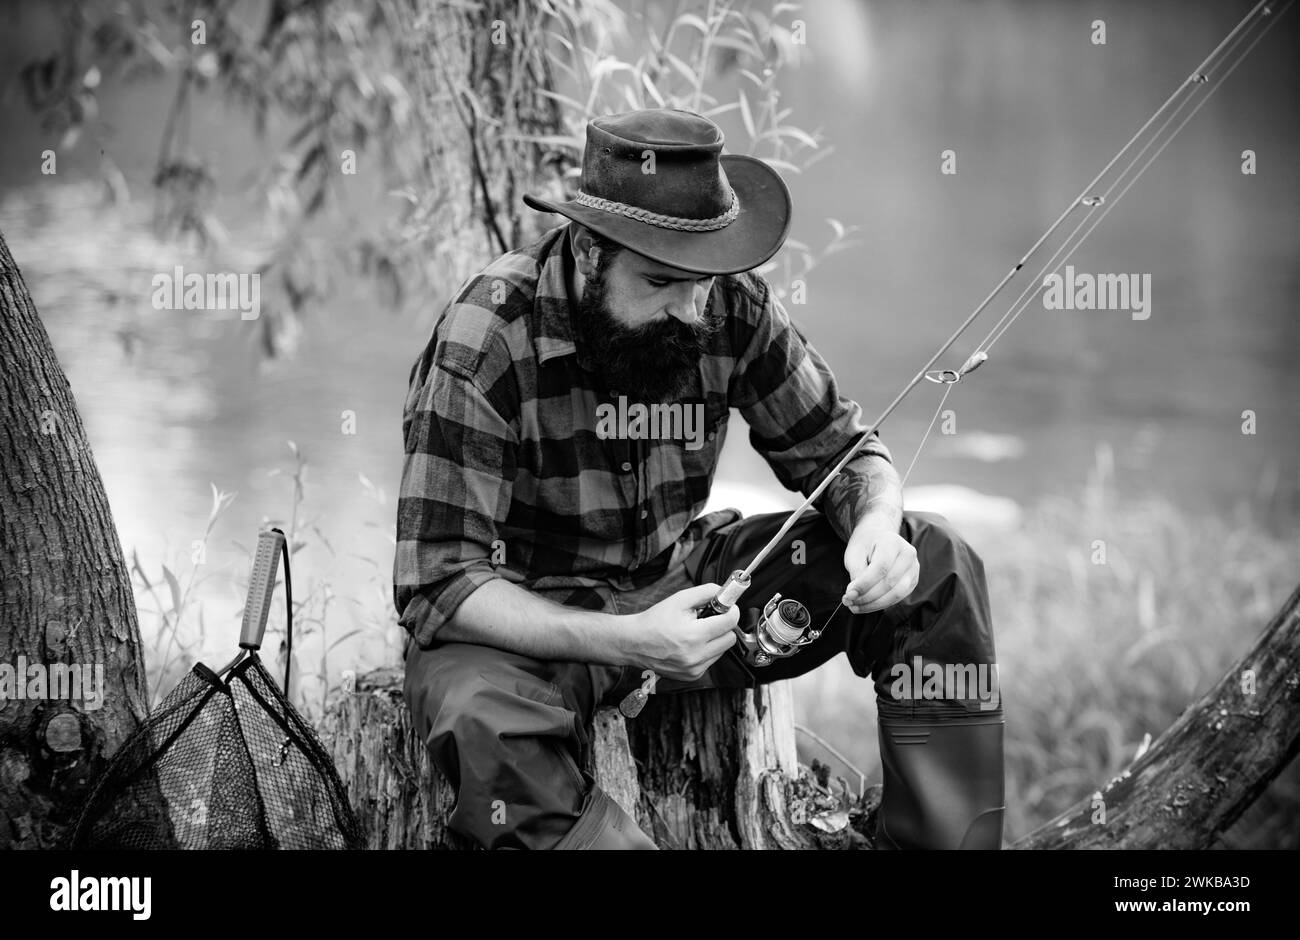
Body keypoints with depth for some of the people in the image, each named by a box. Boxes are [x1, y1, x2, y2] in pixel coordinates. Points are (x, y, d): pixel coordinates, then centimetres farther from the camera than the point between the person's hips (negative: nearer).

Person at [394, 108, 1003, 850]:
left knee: (937, 566, -9)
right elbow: (442, 582, -25)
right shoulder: (486, 340, -24)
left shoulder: (729, 304, -10)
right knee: (484, 722, -40)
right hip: (530, 621, -5)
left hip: (684, 578, 5)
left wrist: (879, 523, -22)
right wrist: (626, 641, -39)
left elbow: (840, 449, 3)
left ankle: (950, 840, -1)